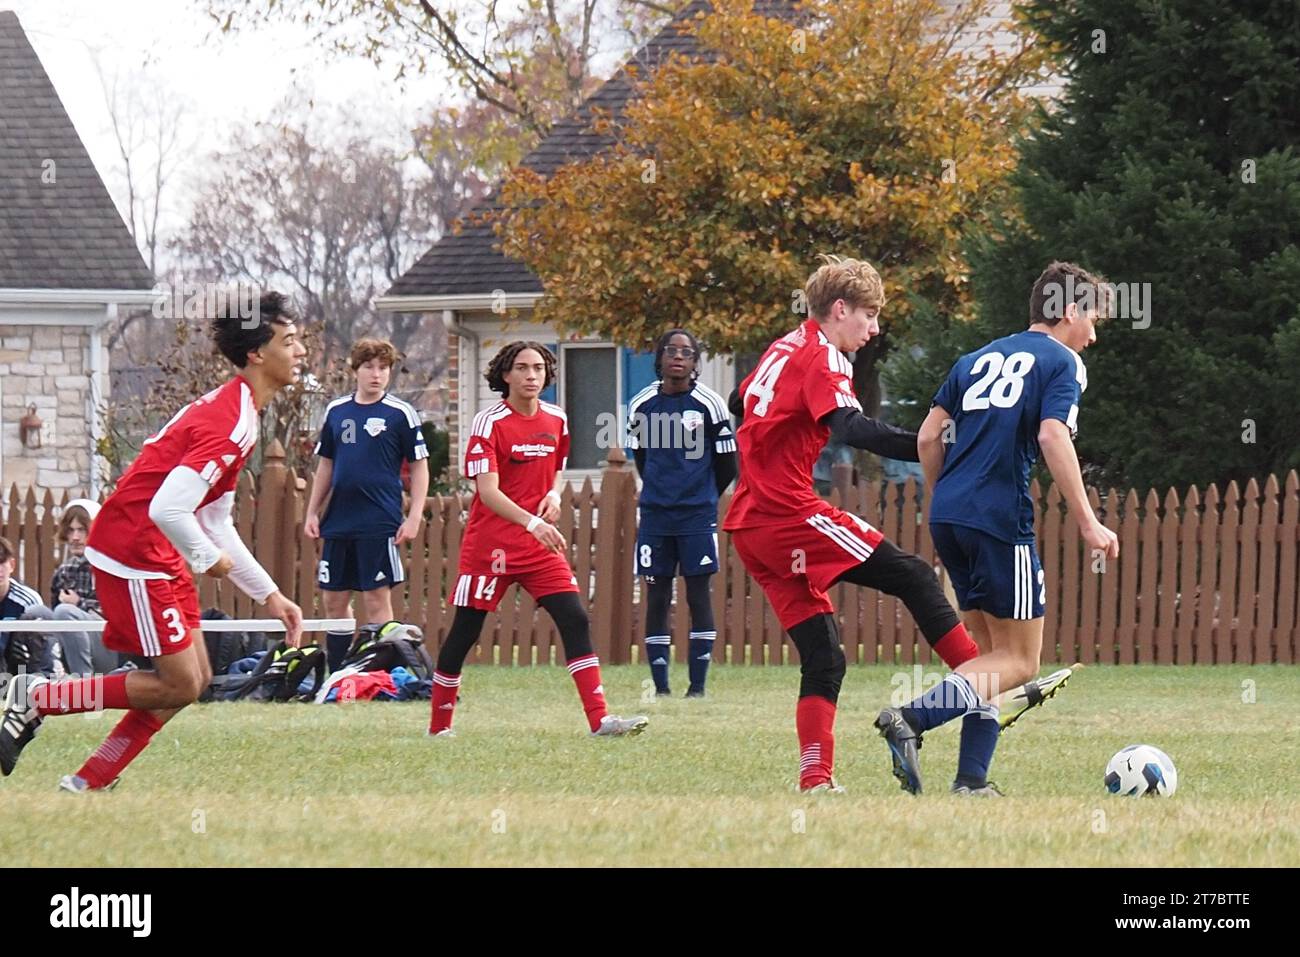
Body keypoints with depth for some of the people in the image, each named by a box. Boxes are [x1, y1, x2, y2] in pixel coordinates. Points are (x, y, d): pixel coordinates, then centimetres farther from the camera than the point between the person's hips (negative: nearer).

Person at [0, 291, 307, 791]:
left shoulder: (234, 411, 13)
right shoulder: (230, 424, -21)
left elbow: (215, 522, 20)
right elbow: (167, 510, -30)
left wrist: (269, 595, 18)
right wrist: (209, 559, -12)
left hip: (162, 558, 10)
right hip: (132, 556, -10)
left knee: (195, 679, 9)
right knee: (180, 685, -7)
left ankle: (87, 784, 10)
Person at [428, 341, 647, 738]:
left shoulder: (556, 419, 7)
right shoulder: (490, 422, -11)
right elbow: (487, 491, -20)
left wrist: (554, 495, 2)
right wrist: (532, 523, -32)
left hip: (540, 544, 5)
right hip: (490, 544, -5)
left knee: (576, 620, -8)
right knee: (463, 634, 1)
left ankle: (599, 719, -11)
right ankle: (439, 726, 15)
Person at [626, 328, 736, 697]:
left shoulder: (710, 404, -5)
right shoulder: (641, 405, 3)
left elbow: (727, 466, 4)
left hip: (698, 515, -3)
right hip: (655, 515, 3)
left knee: (699, 595, -2)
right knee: (656, 597, 2)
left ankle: (698, 685, 2)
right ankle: (660, 687, 6)